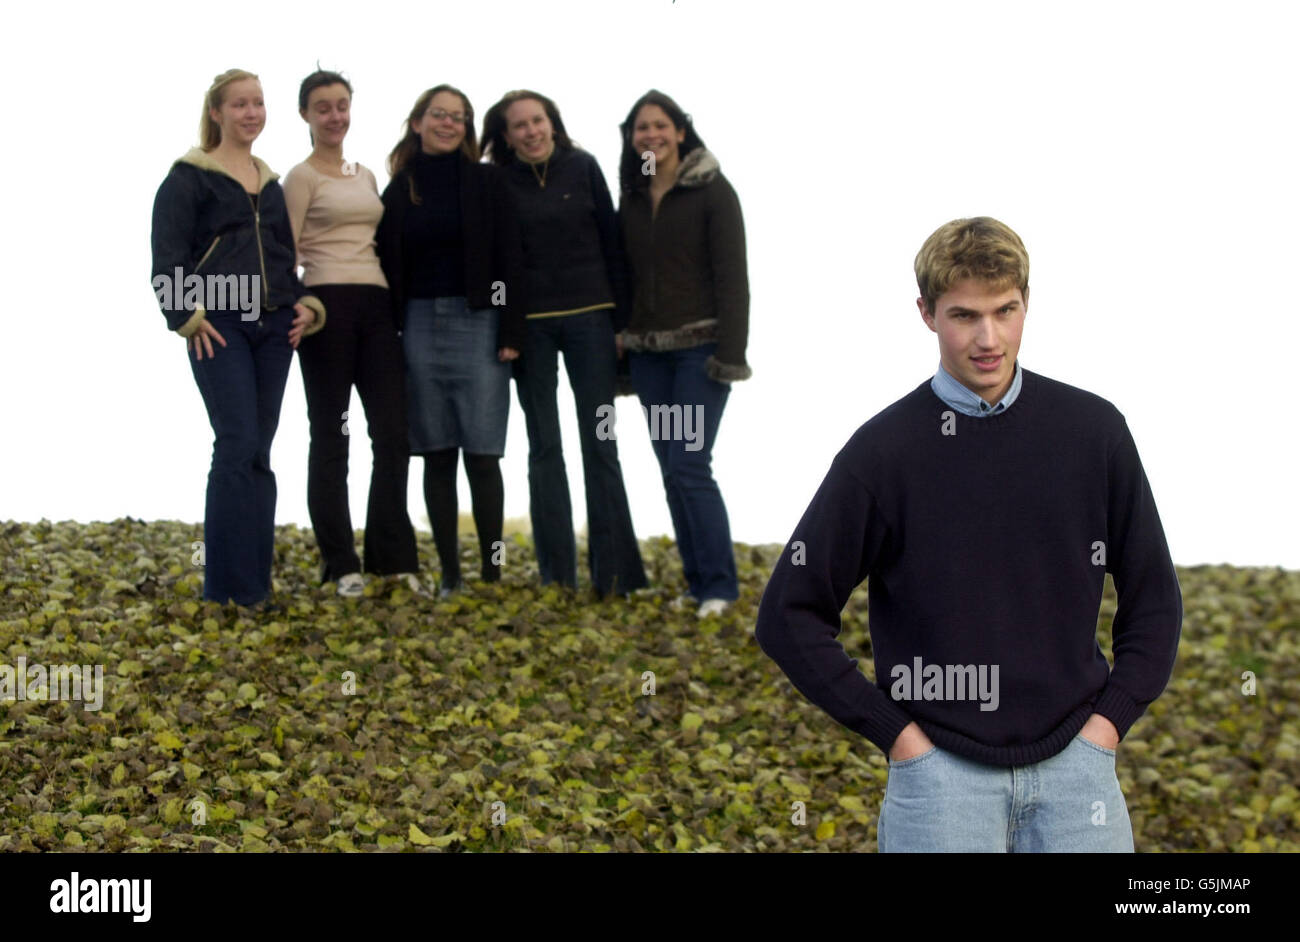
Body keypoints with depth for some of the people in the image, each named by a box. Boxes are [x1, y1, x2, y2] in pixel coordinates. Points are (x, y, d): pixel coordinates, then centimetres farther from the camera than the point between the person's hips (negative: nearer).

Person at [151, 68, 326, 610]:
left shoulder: (270, 184, 20)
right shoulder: (190, 177, 1)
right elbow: (167, 258, -6)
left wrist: (304, 303, 7)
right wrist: (187, 315, -17)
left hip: (273, 324, 6)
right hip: (219, 326, -6)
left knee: (258, 453, 6)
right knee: (238, 446, -14)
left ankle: (255, 584, 8)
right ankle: (230, 589, -11)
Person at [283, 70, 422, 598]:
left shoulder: (366, 176, 20)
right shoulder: (302, 177, 1)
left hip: (376, 305, 6)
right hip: (328, 304, -6)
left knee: (393, 432, -1)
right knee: (330, 436, 0)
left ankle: (394, 559, 4)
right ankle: (341, 566, 3)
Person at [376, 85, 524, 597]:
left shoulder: (486, 181, 3)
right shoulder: (399, 191, 10)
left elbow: (508, 259, -2)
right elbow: (389, 266, 10)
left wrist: (510, 332, -9)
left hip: (476, 322, -3)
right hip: (420, 325, 3)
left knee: (482, 455, -6)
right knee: (437, 455, 4)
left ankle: (493, 574, -1)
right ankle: (449, 577, 8)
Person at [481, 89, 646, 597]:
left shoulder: (583, 168, 2)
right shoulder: (500, 183, 1)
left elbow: (611, 243, 3)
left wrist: (622, 319, 0)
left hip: (588, 315, 0)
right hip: (529, 323, 1)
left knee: (600, 444, -1)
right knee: (544, 447, 6)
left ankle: (614, 574, 2)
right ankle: (556, 577, 9)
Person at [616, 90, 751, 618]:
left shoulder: (712, 192, -4)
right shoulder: (631, 198, 12)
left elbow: (731, 276, -9)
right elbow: (622, 275, 15)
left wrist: (730, 352, -16)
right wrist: (618, 345, 9)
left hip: (699, 346, -6)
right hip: (647, 352, 6)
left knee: (689, 467, -13)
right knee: (671, 470, 6)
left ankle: (719, 587, -5)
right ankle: (697, 582, 13)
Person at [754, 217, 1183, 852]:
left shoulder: (1094, 430, 4)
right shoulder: (883, 450, -4)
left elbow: (1153, 595, 12)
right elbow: (788, 615, -1)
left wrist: (1108, 719, 1)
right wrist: (895, 732, -5)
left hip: (1073, 760, 2)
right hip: (943, 772, -2)